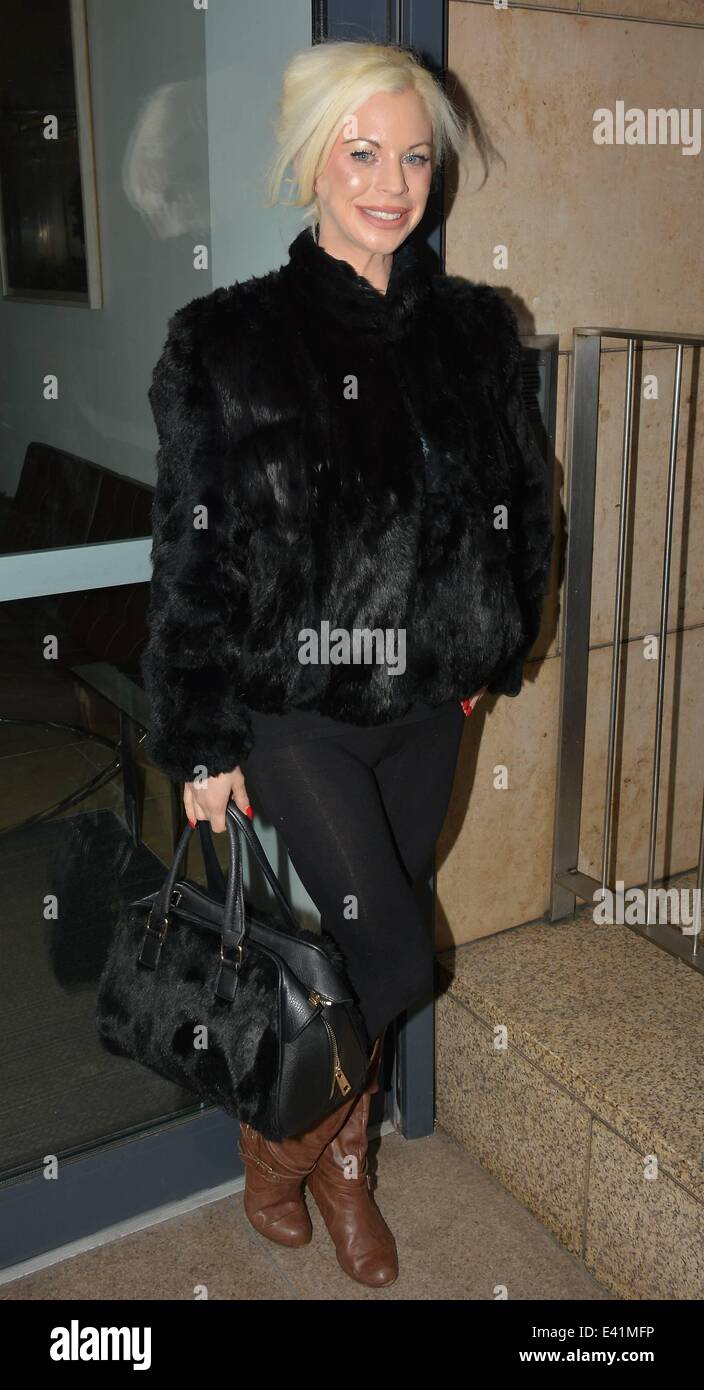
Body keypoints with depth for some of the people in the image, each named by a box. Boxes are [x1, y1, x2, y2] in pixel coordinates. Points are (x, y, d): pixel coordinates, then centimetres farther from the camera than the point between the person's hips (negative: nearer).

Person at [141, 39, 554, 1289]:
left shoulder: (473, 329, 3)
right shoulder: (229, 339, -9)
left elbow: (519, 505, 13)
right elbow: (190, 551, -9)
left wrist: (494, 655, 12)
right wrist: (201, 740, -8)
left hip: (423, 704, 4)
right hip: (295, 706, -4)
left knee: (365, 948, 16)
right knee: (398, 961, -3)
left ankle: (344, 1162, 41)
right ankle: (276, 1136, 28)